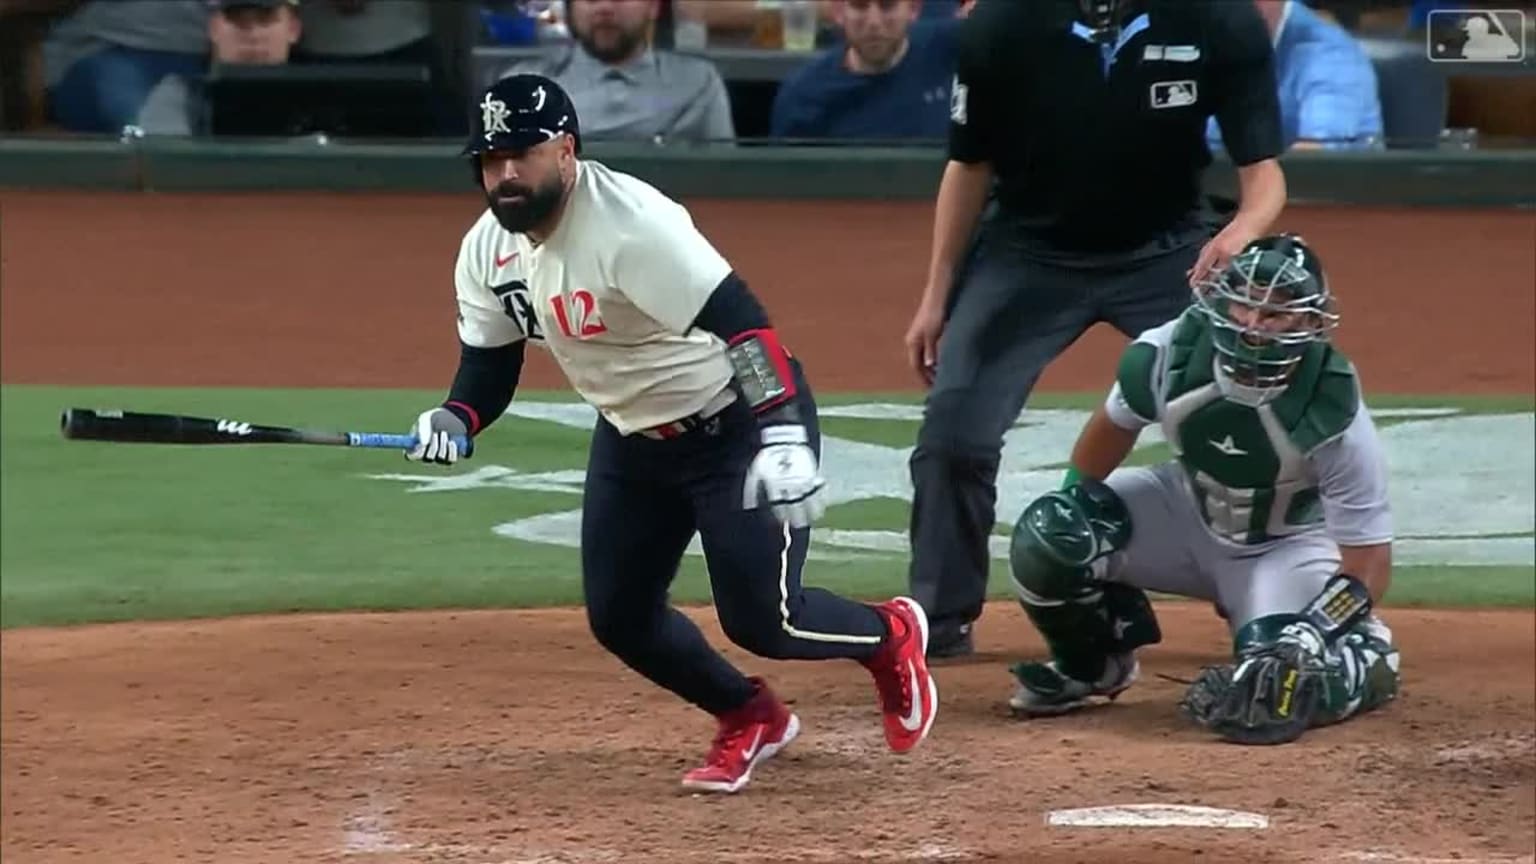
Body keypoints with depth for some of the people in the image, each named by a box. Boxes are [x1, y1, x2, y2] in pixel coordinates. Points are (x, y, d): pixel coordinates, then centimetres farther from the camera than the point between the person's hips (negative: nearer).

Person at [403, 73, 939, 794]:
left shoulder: (628, 222, -29)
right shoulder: (488, 250, -4)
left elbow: (739, 320, -35)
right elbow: (488, 362, 6)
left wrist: (784, 432, -45)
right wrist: (454, 418, -18)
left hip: (735, 420, -8)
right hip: (633, 437, 8)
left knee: (760, 619, -10)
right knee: (618, 616, 6)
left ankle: (890, 635, 22)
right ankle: (751, 718, 29)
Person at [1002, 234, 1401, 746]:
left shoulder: (1334, 414, -31)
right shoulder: (1165, 355, -23)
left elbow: (1369, 555, -25)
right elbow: (1114, 426, 2)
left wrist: (1306, 640, -39)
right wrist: (1070, 519, 5)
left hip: (1289, 546, -3)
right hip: (1189, 514, 3)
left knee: (1280, 682, -29)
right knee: (1047, 538, -21)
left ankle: (1365, 663, 9)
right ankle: (1091, 665, 10)